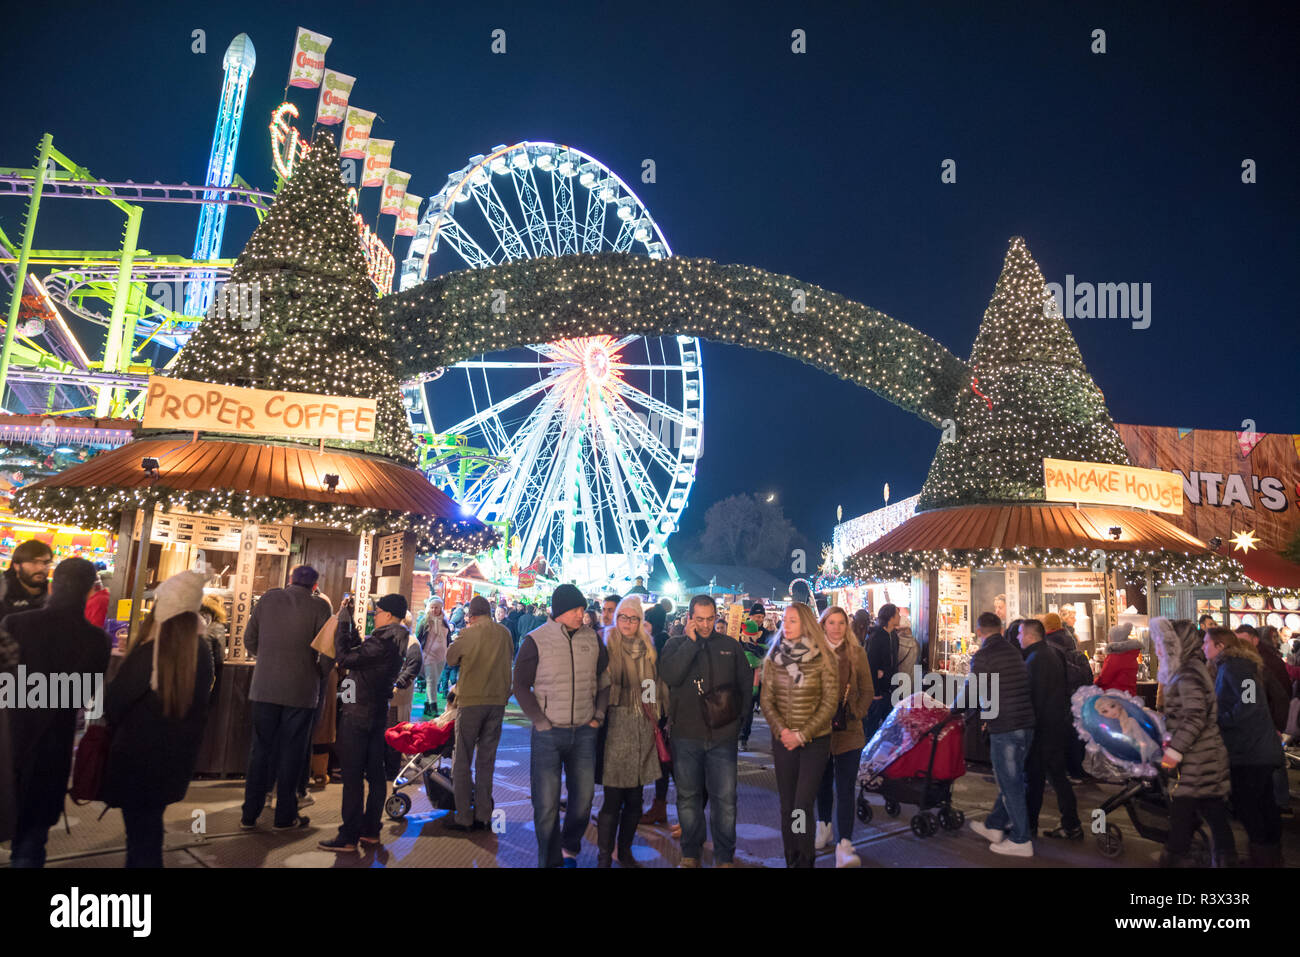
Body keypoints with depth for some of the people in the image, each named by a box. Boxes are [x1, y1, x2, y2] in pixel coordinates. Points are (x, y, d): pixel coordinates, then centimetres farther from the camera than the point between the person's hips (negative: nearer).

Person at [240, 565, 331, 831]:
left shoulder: (268, 598, 3)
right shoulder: (319, 606, -7)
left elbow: (249, 640, 7)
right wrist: (319, 671, 12)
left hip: (264, 687, 3)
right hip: (301, 690, -3)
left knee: (260, 749, 13)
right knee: (291, 752, 8)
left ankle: (250, 815, 18)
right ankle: (285, 816, 16)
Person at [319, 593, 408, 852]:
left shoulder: (382, 641, -21)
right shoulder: (397, 641, 9)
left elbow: (344, 658, -22)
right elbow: (360, 650, 18)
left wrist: (343, 622, -15)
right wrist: (350, 622, 13)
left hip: (358, 714, -9)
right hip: (378, 713, 9)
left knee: (352, 776, -3)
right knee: (375, 773, 13)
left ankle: (349, 838, 3)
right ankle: (370, 830, 22)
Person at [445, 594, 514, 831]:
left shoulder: (468, 634, -9)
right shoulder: (504, 634, 1)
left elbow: (451, 657, 4)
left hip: (471, 701, -4)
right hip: (498, 700, 4)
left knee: (462, 761, 8)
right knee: (487, 760, 12)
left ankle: (463, 817, 9)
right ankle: (483, 816, 16)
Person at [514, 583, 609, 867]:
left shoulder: (593, 639, 3)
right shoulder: (536, 640, -6)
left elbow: (605, 681, 14)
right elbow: (521, 686, -3)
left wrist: (598, 716, 6)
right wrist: (541, 723, -8)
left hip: (584, 732, 3)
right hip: (548, 734, -3)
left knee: (584, 797, 10)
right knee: (546, 803, 2)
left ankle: (570, 848, 35)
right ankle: (550, 860, 21)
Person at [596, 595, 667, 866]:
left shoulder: (648, 650, 10)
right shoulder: (607, 647, -3)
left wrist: (656, 718, 15)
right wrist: (600, 716, -7)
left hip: (643, 731, 4)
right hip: (616, 729, -4)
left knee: (635, 799, 11)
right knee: (613, 799, -3)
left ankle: (625, 849, 27)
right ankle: (604, 856, 11)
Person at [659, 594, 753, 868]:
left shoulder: (730, 645, 6)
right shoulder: (676, 644, 2)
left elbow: (746, 683, 15)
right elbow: (669, 676, -17)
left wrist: (738, 714, 6)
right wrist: (691, 640, -15)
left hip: (723, 735, 0)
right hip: (686, 735, 0)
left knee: (725, 798, 3)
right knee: (688, 796, 11)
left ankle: (725, 855, 19)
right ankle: (690, 852, 27)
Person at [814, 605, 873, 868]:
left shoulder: (857, 654, 2)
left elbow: (867, 692, 5)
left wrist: (855, 714, -7)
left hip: (848, 730, -1)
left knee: (845, 788, -7)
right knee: (823, 781, 17)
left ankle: (844, 846, -9)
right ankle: (824, 825, 38)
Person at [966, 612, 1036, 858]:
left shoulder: (982, 656, -12)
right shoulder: (1014, 651, 10)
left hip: (1004, 728, -8)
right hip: (1027, 725, 8)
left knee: (1010, 784, 3)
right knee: (1010, 780, 18)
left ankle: (1021, 841, 12)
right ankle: (994, 826, 31)